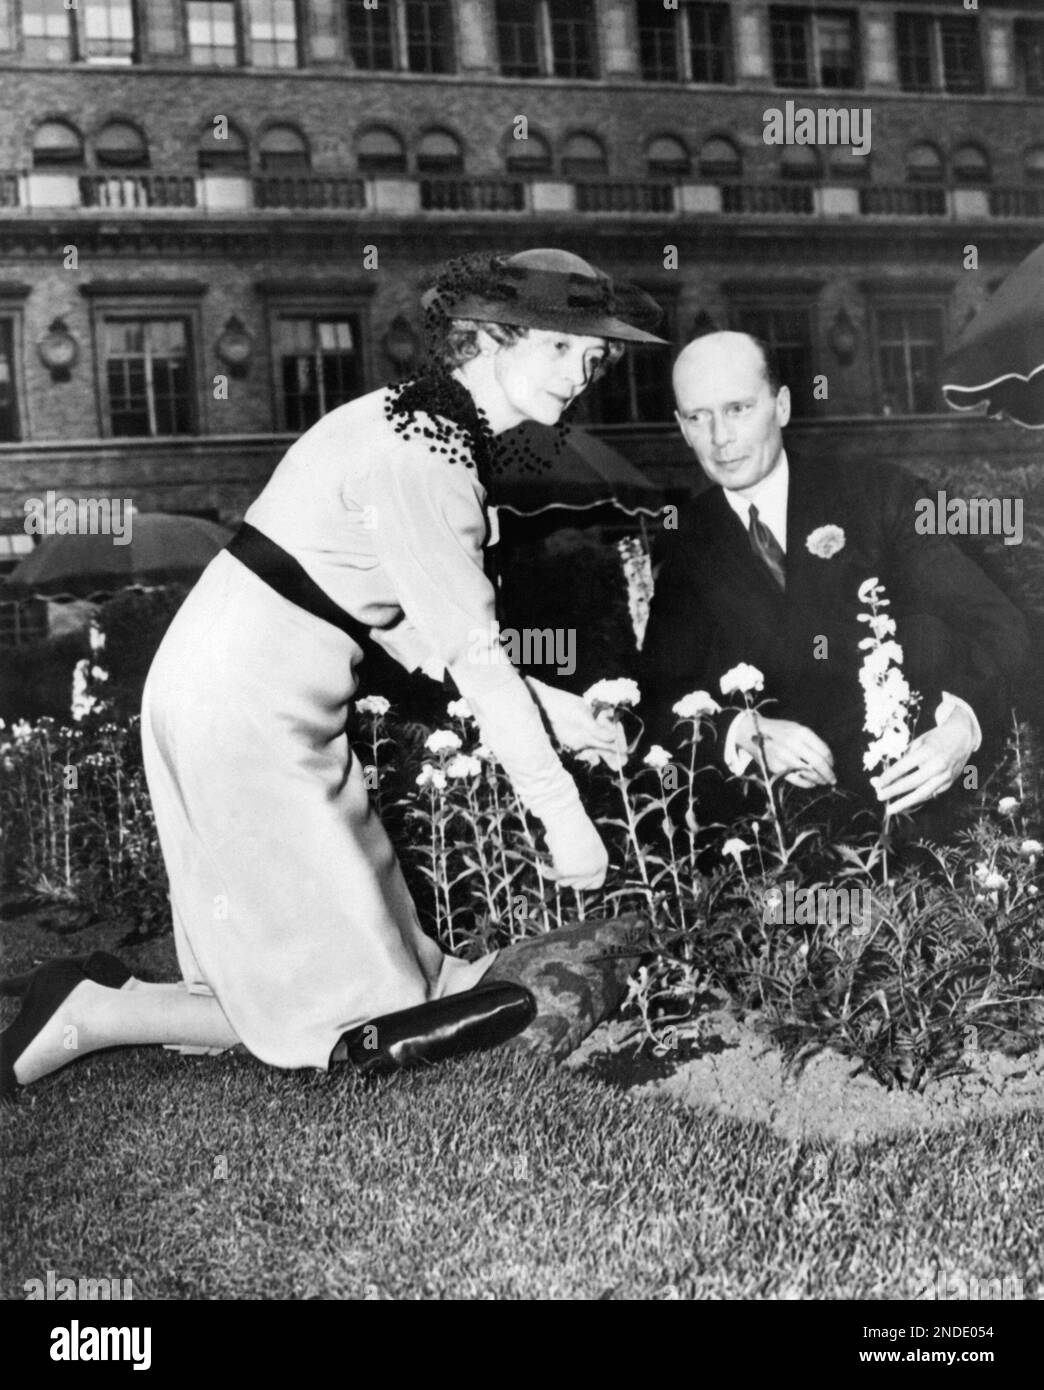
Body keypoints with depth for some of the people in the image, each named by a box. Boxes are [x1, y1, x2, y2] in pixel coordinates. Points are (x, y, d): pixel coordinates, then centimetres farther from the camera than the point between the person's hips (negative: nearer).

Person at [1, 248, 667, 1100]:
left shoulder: (427, 426, 11)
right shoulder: (418, 456, -19)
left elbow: (406, 621, 12)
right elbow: (472, 651, -20)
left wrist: (542, 704, 8)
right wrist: (561, 813, -14)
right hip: (245, 711, -10)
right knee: (347, 1021, 0)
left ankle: (97, 997, 16)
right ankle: (87, 1016, 4)